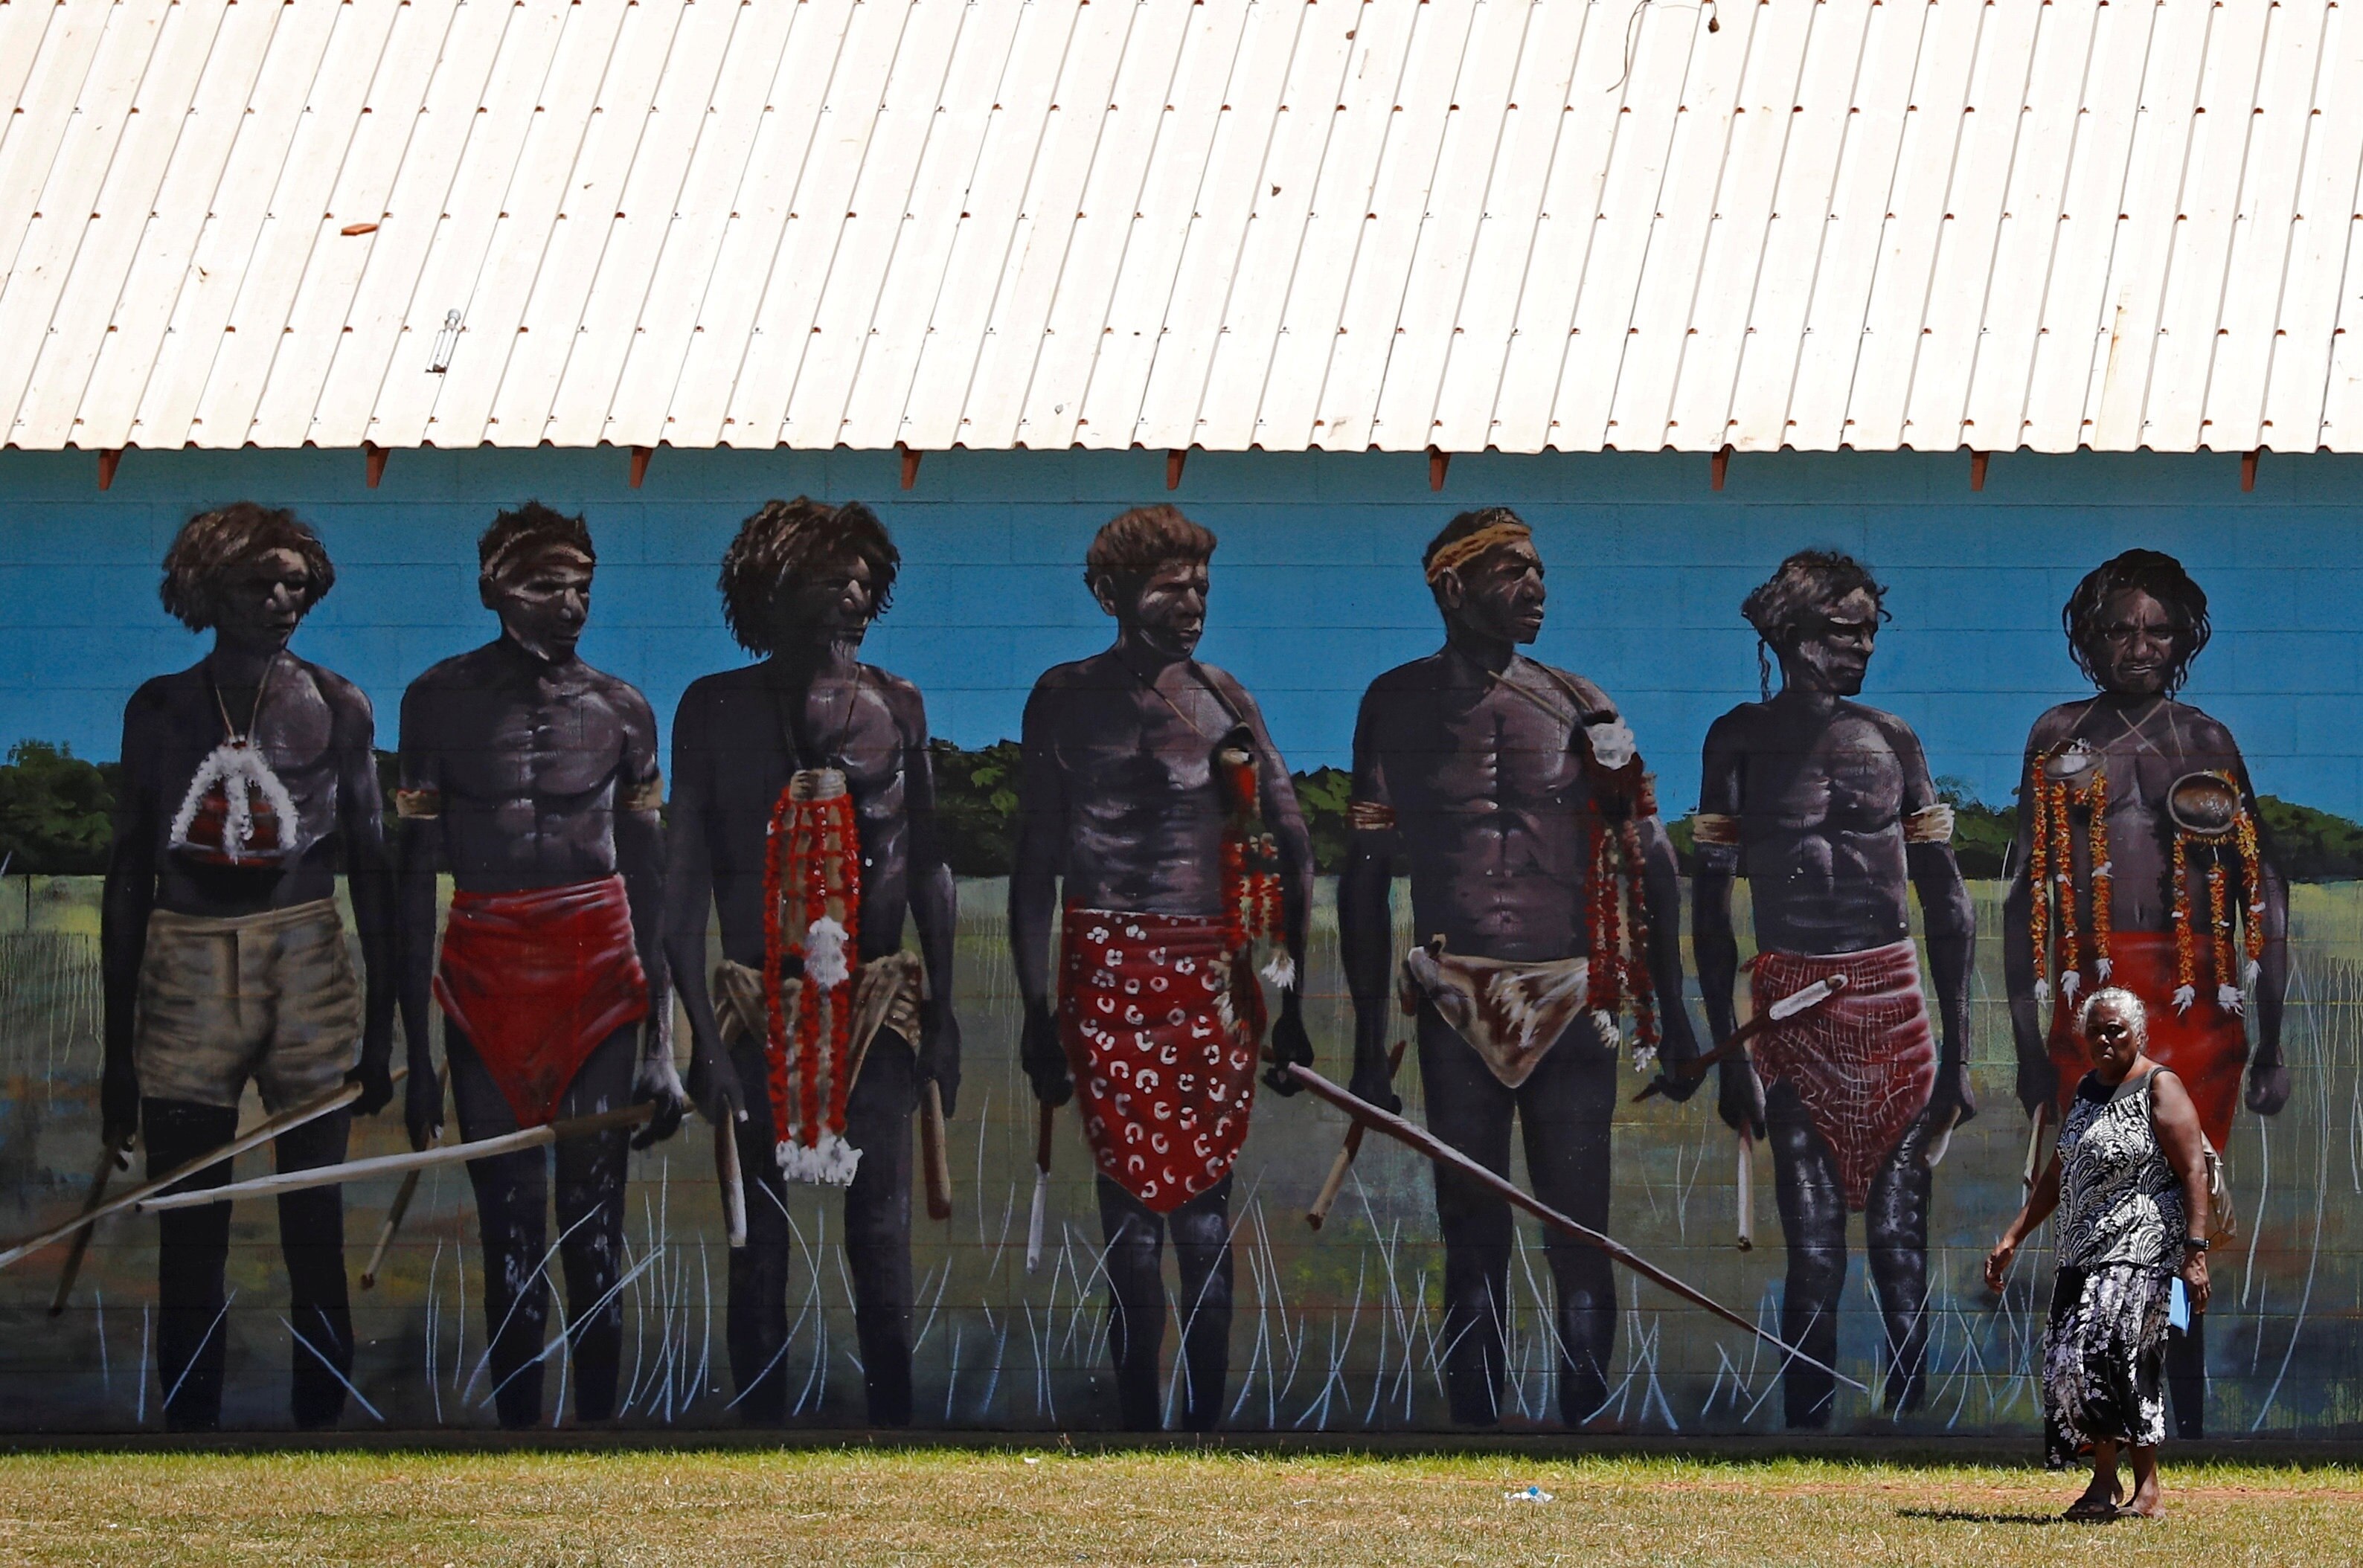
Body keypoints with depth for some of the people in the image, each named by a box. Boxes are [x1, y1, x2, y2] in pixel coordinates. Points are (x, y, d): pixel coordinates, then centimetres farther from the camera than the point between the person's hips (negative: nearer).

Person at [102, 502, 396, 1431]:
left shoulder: (334, 708, 5)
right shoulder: (159, 709, 7)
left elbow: (370, 867, 8)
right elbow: (129, 875, 10)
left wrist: (382, 1029, 3)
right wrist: (116, 1048, 7)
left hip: (307, 972, -1)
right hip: (187, 982, 1)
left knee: (315, 1237, -1)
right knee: (190, 1249, 0)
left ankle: (319, 1435, 3)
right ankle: (190, 1443, 5)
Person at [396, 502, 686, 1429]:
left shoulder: (618, 711, 6)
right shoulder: (441, 702, 2)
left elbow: (651, 884, 9)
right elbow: (415, 879, 3)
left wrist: (661, 1048, 5)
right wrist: (416, 1053, -1)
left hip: (600, 978, 1)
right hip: (485, 985, -1)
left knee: (595, 1244, -1)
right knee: (510, 1246, -1)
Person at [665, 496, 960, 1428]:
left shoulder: (894, 708, 3)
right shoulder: (715, 710, -1)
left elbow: (929, 864, 9)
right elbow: (685, 883, -2)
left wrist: (941, 1011, 6)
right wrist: (703, 1031, -8)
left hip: (876, 1005, 1)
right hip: (757, 1010, -1)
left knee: (881, 1240, 3)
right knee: (759, 1243, 3)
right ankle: (761, 1428, 9)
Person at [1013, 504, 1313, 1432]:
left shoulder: (1222, 701, 12)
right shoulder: (1068, 699, 5)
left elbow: (1291, 851, 13)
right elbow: (1035, 865, 5)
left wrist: (1294, 998, 7)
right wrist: (1035, 1008, -1)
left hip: (1214, 979, 2)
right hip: (1109, 973, -2)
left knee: (1205, 1214, -1)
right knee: (1136, 1214, -6)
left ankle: (1206, 1425, 2)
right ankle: (1139, 1428, -2)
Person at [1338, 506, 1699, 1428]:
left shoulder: (1577, 708, 7)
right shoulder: (1399, 706, 5)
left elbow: (1650, 861, 9)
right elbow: (1366, 875, 7)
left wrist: (1673, 1014, 3)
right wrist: (1369, 1041, 4)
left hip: (1571, 1006, 0)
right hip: (1456, 1011, 0)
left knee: (1579, 1236, -3)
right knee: (1472, 1238, 2)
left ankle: (1586, 1425, 2)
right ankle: (1475, 1431, 7)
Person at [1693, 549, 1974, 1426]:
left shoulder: (1893, 741, 9)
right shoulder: (1741, 740, 3)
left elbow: (1947, 903, 11)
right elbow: (1711, 901, 2)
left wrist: (1956, 1050, 4)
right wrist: (1726, 1052, -6)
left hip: (1894, 1006, 2)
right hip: (1793, 1011, -2)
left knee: (1900, 1244, -3)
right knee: (1814, 1256, -7)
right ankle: (1806, 1432, -4)